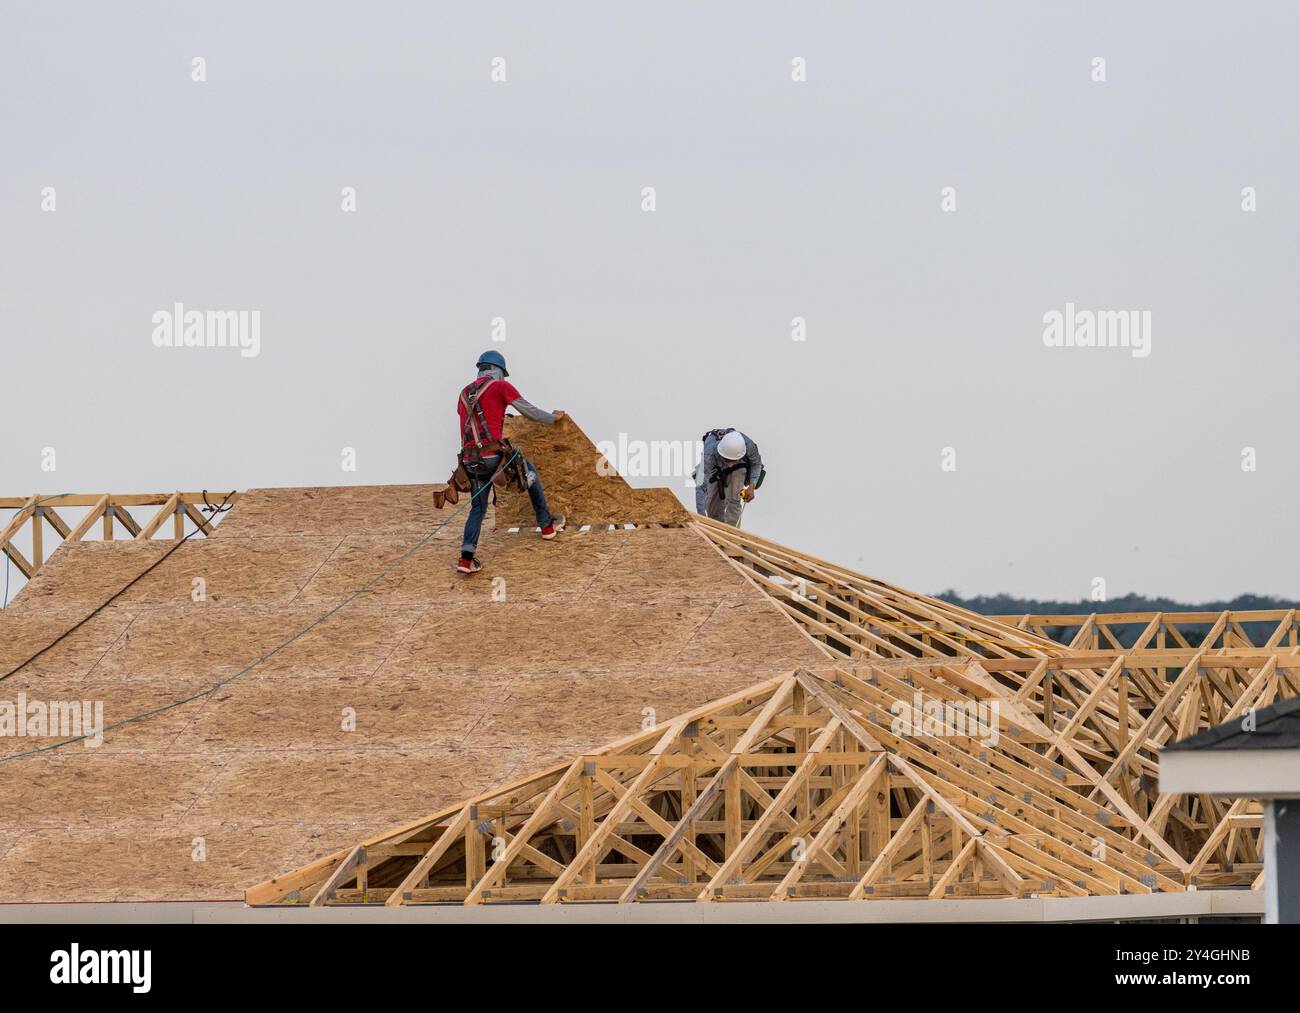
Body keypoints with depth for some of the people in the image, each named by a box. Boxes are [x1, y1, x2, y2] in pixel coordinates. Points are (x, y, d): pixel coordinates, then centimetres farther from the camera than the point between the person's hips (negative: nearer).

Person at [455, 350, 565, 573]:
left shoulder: (465, 394, 18)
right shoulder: (500, 386, 1)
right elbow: (528, 411, 8)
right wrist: (553, 418, 26)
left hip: (470, 460, 5)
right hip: (492, 455, -5)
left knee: (478, 508, 14)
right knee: (530, 472, 23)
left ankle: (466, 557, -4)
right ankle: (547, 525, 31)